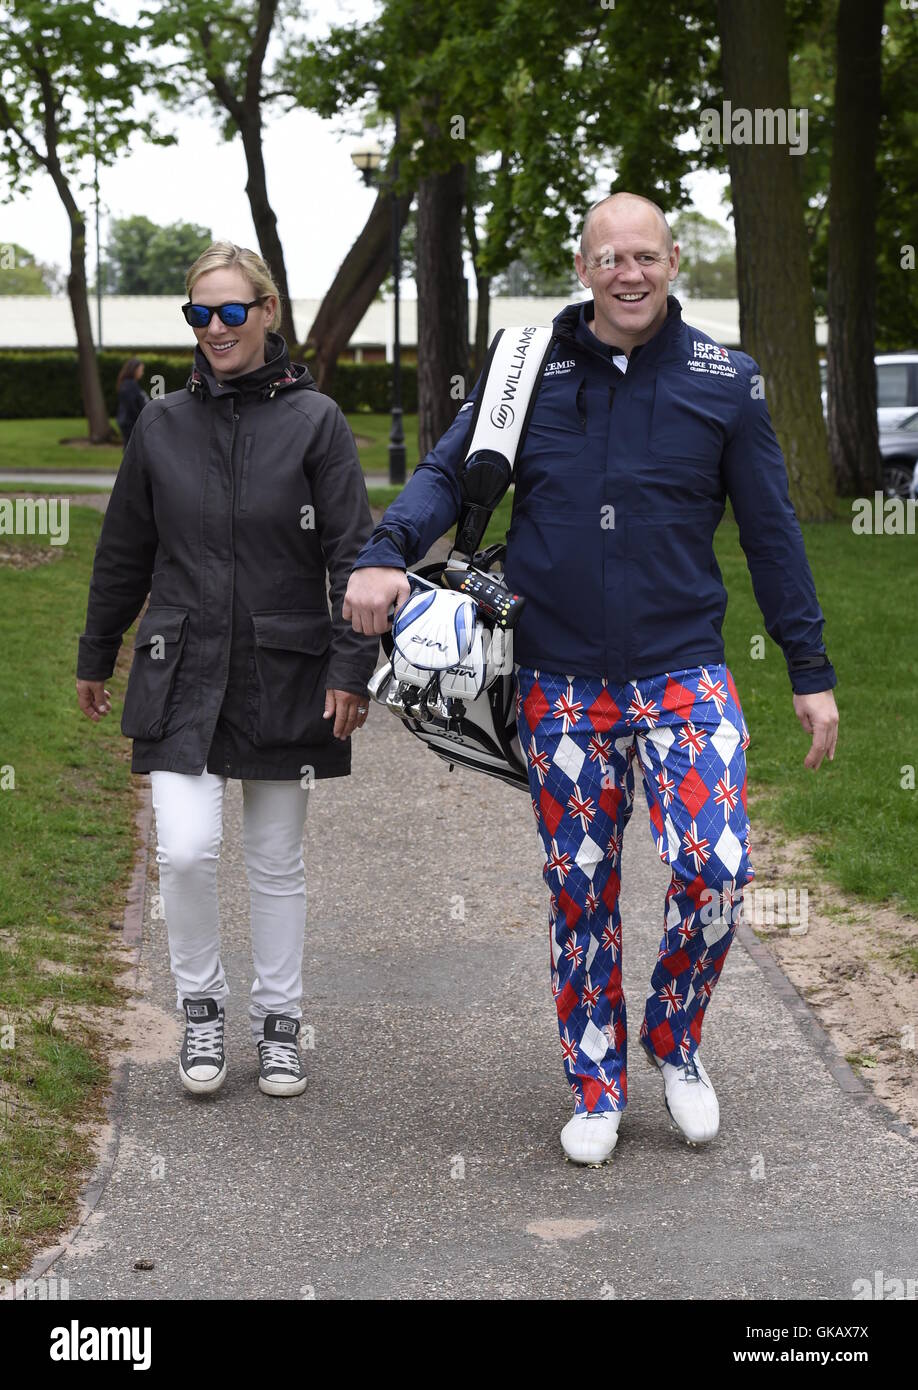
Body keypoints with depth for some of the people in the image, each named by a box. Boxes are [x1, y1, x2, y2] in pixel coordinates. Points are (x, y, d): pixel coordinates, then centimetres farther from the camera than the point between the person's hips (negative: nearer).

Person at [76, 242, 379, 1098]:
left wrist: (351, 670, -11)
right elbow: (124, 552, 13)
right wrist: (95, 659, 18)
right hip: (183, 675, 1)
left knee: (277, 862, 9)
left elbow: (353, 553, -4)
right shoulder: (163, 425, 4)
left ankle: (278, 1024, 25)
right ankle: (200, 1007, 13)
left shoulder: (314, 420, -3)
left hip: (284, 676, -1)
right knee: (185, 850, -11)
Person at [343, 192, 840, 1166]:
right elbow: (448, 473, 2)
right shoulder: (529, 370, 2)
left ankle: (673, 1040, 11)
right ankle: (595, 1085, 24)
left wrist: (810, 671, 6)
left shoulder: (724, 382, 1)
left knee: (715, 865, -16)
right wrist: (385, 554, -19)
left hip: (681, 671, -1)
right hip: (558, 683, 1)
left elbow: (770, 531, 6)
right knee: (579, 890, 8)